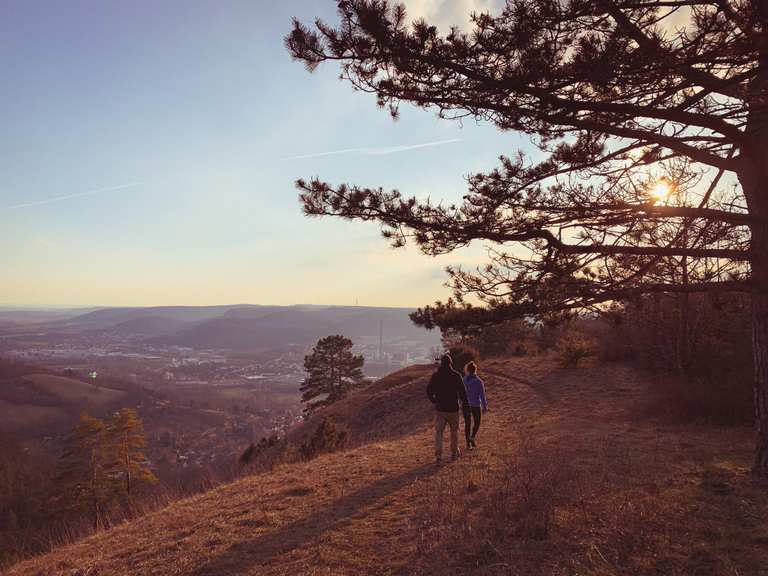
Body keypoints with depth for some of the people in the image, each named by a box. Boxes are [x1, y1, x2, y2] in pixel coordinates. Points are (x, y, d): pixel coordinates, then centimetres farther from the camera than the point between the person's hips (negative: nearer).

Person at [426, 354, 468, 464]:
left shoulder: (435, 375, -3)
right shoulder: (456, 375, -9)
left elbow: (429, 391, 1)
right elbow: (462, 391, -9)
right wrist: (464, 402, 7)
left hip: (439, 408, 1)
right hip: (453, 408, -1)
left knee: (438, 431, 5)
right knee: (454, 431, 17)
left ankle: (438, 455, -5)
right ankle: (454, 453, 26)